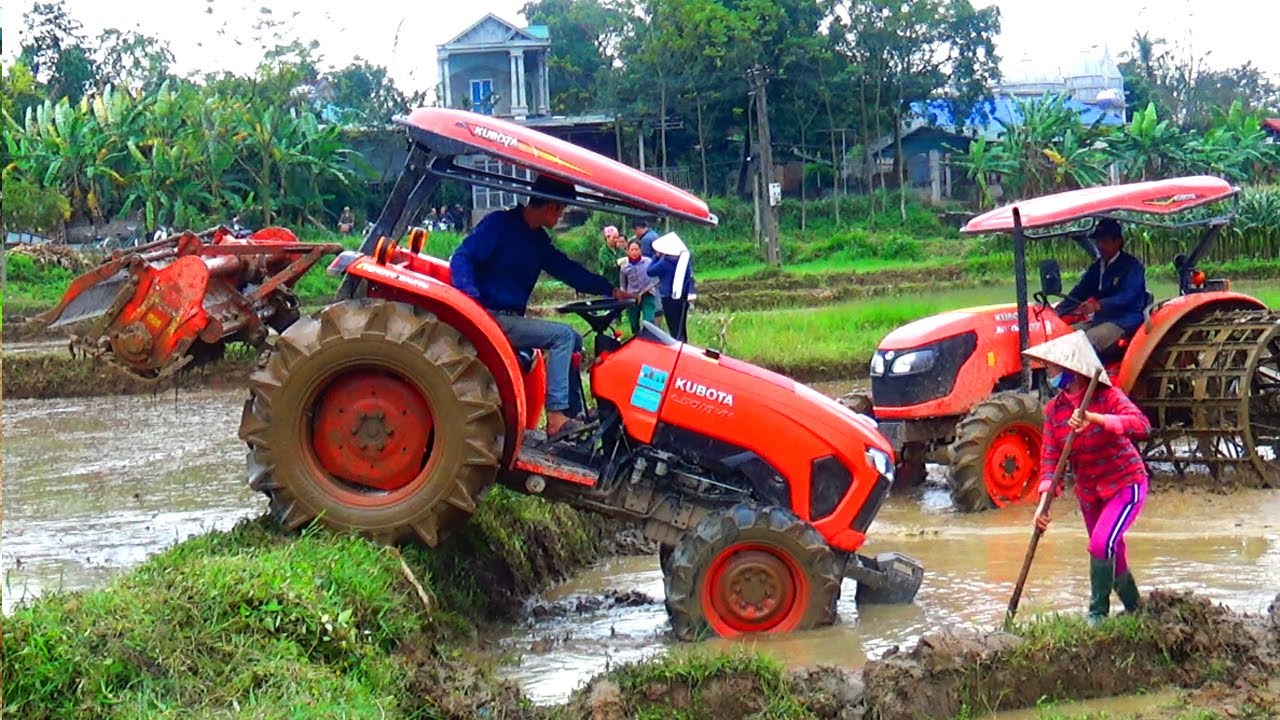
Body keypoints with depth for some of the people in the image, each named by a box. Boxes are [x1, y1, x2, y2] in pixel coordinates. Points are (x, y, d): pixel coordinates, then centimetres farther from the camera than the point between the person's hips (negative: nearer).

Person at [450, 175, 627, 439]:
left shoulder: (538, 240, 15)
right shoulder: (500, 224, -9)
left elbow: (569, 270, 15)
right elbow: (462, 258, -16)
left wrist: (611, 290, 6)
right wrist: (470, 298, -32)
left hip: (511, 318, 9)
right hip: (491, 317, -9)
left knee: (570, 339, 10)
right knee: (562, 336, -16)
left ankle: (572, 413, 5)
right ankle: (556, 417, -21)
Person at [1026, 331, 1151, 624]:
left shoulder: (1108, 397, -18)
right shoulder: (1053, 409, -3)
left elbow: (1141, 425, -33)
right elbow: (1050, 456, -8)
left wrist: (1095, 419, -44)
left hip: (1125, 485, -6)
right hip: (1089, 493, 6)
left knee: (1101, 544, -24)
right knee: (1112, 557, 16)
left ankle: (1098, 615, -12)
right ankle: (1134, 611, 38)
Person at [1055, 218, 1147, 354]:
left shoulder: (1132, 266, -8)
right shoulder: (1097, 267, 16)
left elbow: (1126, 296, -22)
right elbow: (1079, 292, 13)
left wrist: (1097, 306, -36)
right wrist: (1057, 311, -4)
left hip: (1125, 321, -8)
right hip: (1100, 320, 8)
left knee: (1088, 340, -32)